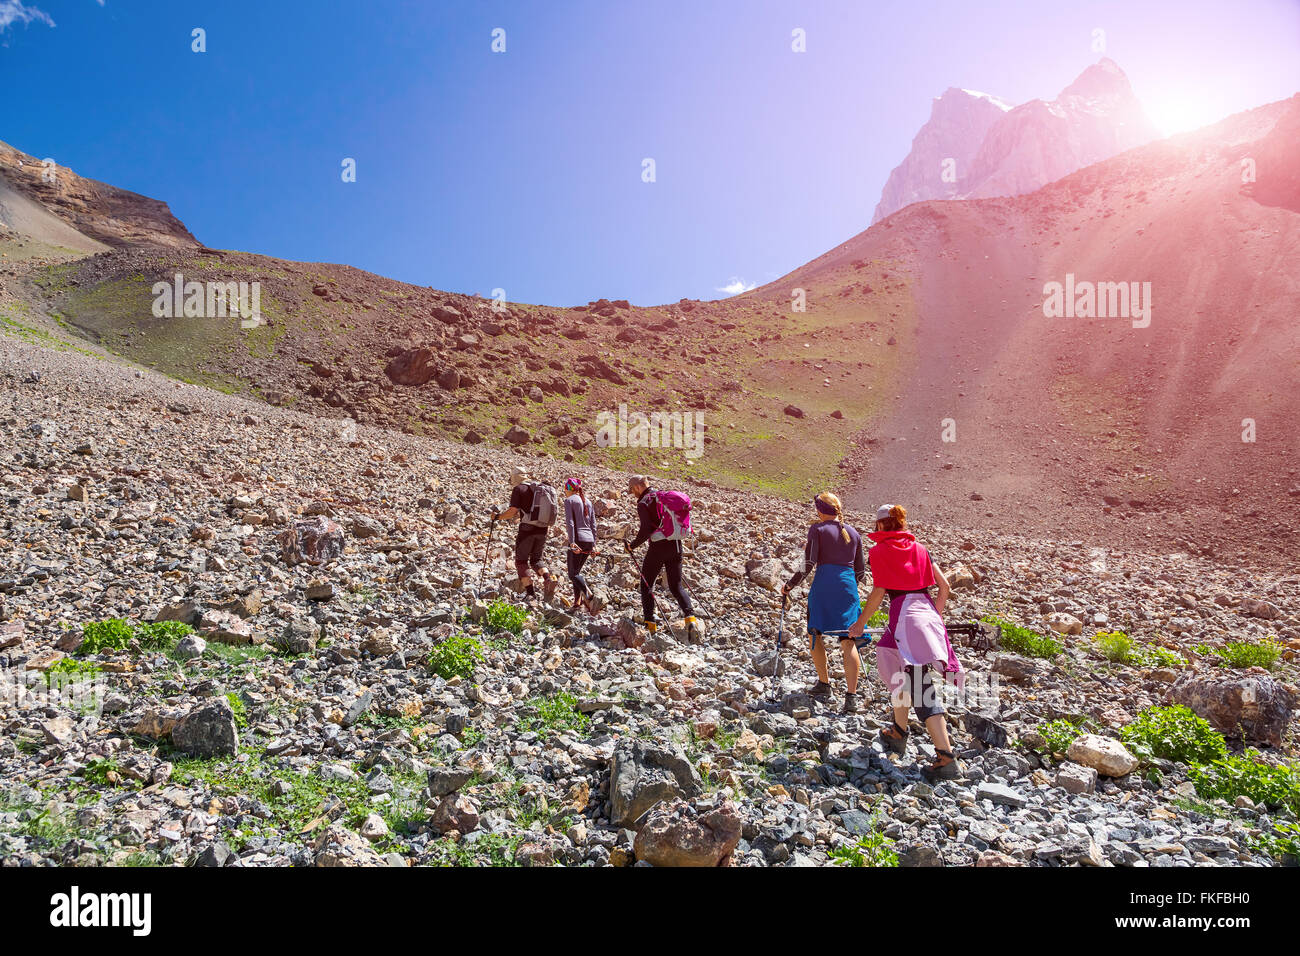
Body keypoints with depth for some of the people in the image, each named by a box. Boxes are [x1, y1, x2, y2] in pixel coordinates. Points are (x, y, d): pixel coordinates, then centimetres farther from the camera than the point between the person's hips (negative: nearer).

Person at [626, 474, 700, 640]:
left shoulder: (643, 503, -8)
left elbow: (645, 530, -19)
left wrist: (632, 545, -5)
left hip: (659, 546, -6)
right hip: (676, 545, 7)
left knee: (646, 584, 10)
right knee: (676, 586, 10)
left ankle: (650, 624, 6)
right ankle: (690, 617, -11)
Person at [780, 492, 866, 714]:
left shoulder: (818, 529, 0)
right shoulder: (854, 533, 14)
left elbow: (808, 564, -7)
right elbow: (860, 570, 16)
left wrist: (789, 586, 3)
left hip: (823, 585, -4)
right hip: (848, 587, 4)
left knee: (814, 633, 16)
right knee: (848, 640, 0)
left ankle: (824, 684, 23)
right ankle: (851, 696, -11)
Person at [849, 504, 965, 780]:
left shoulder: (879, 551, 2)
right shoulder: (918, 548, 17)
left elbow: (878, 592, -4)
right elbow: (944, 585, 14)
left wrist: (860, 623, 6)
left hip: (904, 615, -7)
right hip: (928, 612, 7)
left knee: (922, 689, -8)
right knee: (900, 671, 25)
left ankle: (947, 758, -15)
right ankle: (898, 734, 36)